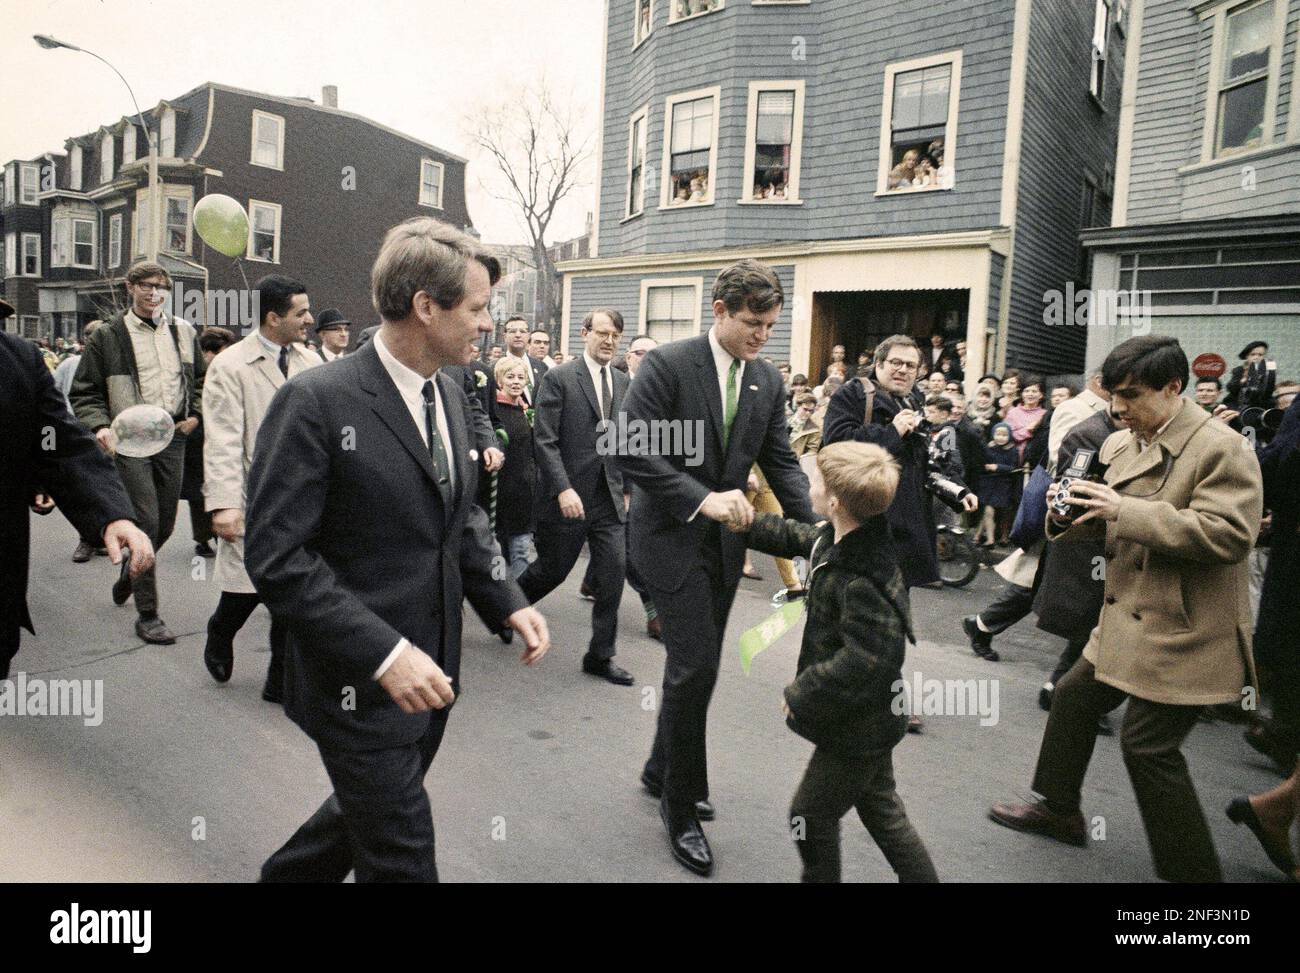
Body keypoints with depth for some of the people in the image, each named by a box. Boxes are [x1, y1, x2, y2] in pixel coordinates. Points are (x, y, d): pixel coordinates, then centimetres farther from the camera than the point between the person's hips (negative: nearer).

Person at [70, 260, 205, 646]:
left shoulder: (183, 331, 11)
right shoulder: (107, 337, -1)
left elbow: (201, 379, 23)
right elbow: (84, 392, 2)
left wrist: (195, 414, 8)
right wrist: (100, 427, -15)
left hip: (172, 437, 5)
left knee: (166, 523, 12)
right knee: (145, 522, -9)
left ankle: (129, 576, 41)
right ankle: (147, 614, 0)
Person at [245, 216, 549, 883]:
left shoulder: (449, 393, 5)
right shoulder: (316, 402, -19)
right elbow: (275, 556, -20)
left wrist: (506, 602, 1)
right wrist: (383, 653, -25)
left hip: (429, 675, 8)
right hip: (360, 683, -7)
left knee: (367, 814, 26)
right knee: (402, 857, 7)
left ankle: (284, 875, 52)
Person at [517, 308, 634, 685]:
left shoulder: (623, 383, 10)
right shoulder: (559, 379, -7)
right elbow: (544, 439, -12)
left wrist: (627, 485, 8)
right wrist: (563, 489, -20)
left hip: (609, 497, 5)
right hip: (568, 496, -5)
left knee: (614, 572, 1)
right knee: (553, 569, 8)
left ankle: (600, 655, 14)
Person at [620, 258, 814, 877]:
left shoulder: (768, 381, 5)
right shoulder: (667, 364, -13)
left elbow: (781, 463, 5)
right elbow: (632, 450, -19)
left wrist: (815, 529, -9)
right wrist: (702, 498, -26)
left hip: (724, 543, 6)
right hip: (672, 537, -6)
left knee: (697, 667, 14)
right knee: (695, 665, -9)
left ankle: (661, 773, 37)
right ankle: (682, 808, 11)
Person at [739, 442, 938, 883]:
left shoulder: (862, 582, -33)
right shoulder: (837, 538, -4)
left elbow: (864, 665, -34)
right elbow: (796, 537, 15)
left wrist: (801, 694, -23)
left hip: (858, 728, -9)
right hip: (869, 719, 9)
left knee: (811, 815, 10)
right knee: (881, 809, 24)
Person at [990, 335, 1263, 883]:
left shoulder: (1221, 448, -17)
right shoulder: (1120, 444, 7)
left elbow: (1230, 535, -27)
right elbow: (1106, 523, 16)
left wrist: (1124, 511, -28)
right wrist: (1070, 511, -8)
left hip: (1184, 631, -9)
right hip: (1128, 619, 9)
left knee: (1148, 746, -5)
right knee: (1074, 697, 17)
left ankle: (1192, 872, 15)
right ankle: (1059, 810, 37)